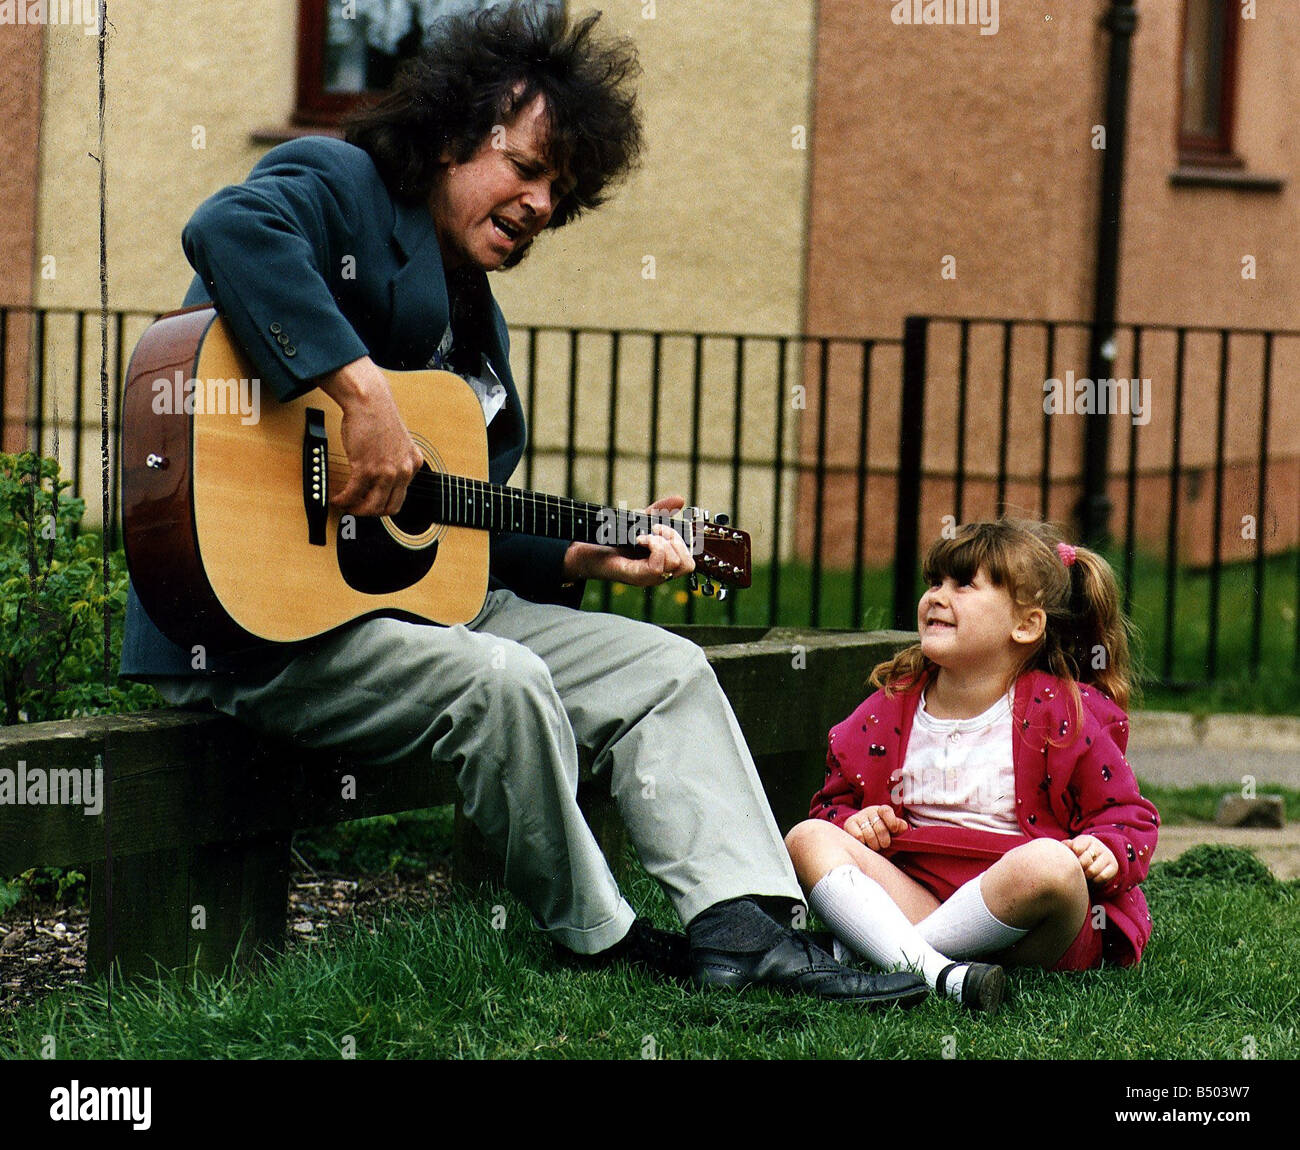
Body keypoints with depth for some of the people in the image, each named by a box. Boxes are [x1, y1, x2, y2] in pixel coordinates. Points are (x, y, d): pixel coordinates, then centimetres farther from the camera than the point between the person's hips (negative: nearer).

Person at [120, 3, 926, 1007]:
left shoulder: (478, 323, 21)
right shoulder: (338, 188, -6)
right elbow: (229, 228, -33)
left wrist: (582, 555, 11)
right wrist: (362, 394, -37)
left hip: (411, 595, 10)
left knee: (664, 669, 4)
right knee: (501, 681, -32)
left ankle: (742, 924, -8)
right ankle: (595, 937, -11)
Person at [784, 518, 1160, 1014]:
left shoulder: (1063, 716, 1)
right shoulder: (890, 711, 12)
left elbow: (1128, 817, 6)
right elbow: (837, 799, 24)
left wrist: (1107, 851, -16)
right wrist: (851, 821, 0)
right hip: (916, 894, 4)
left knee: (1049, 863, -38)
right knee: (808, 838, -17)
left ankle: (864, 951, -27)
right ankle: (937, 972, -42)